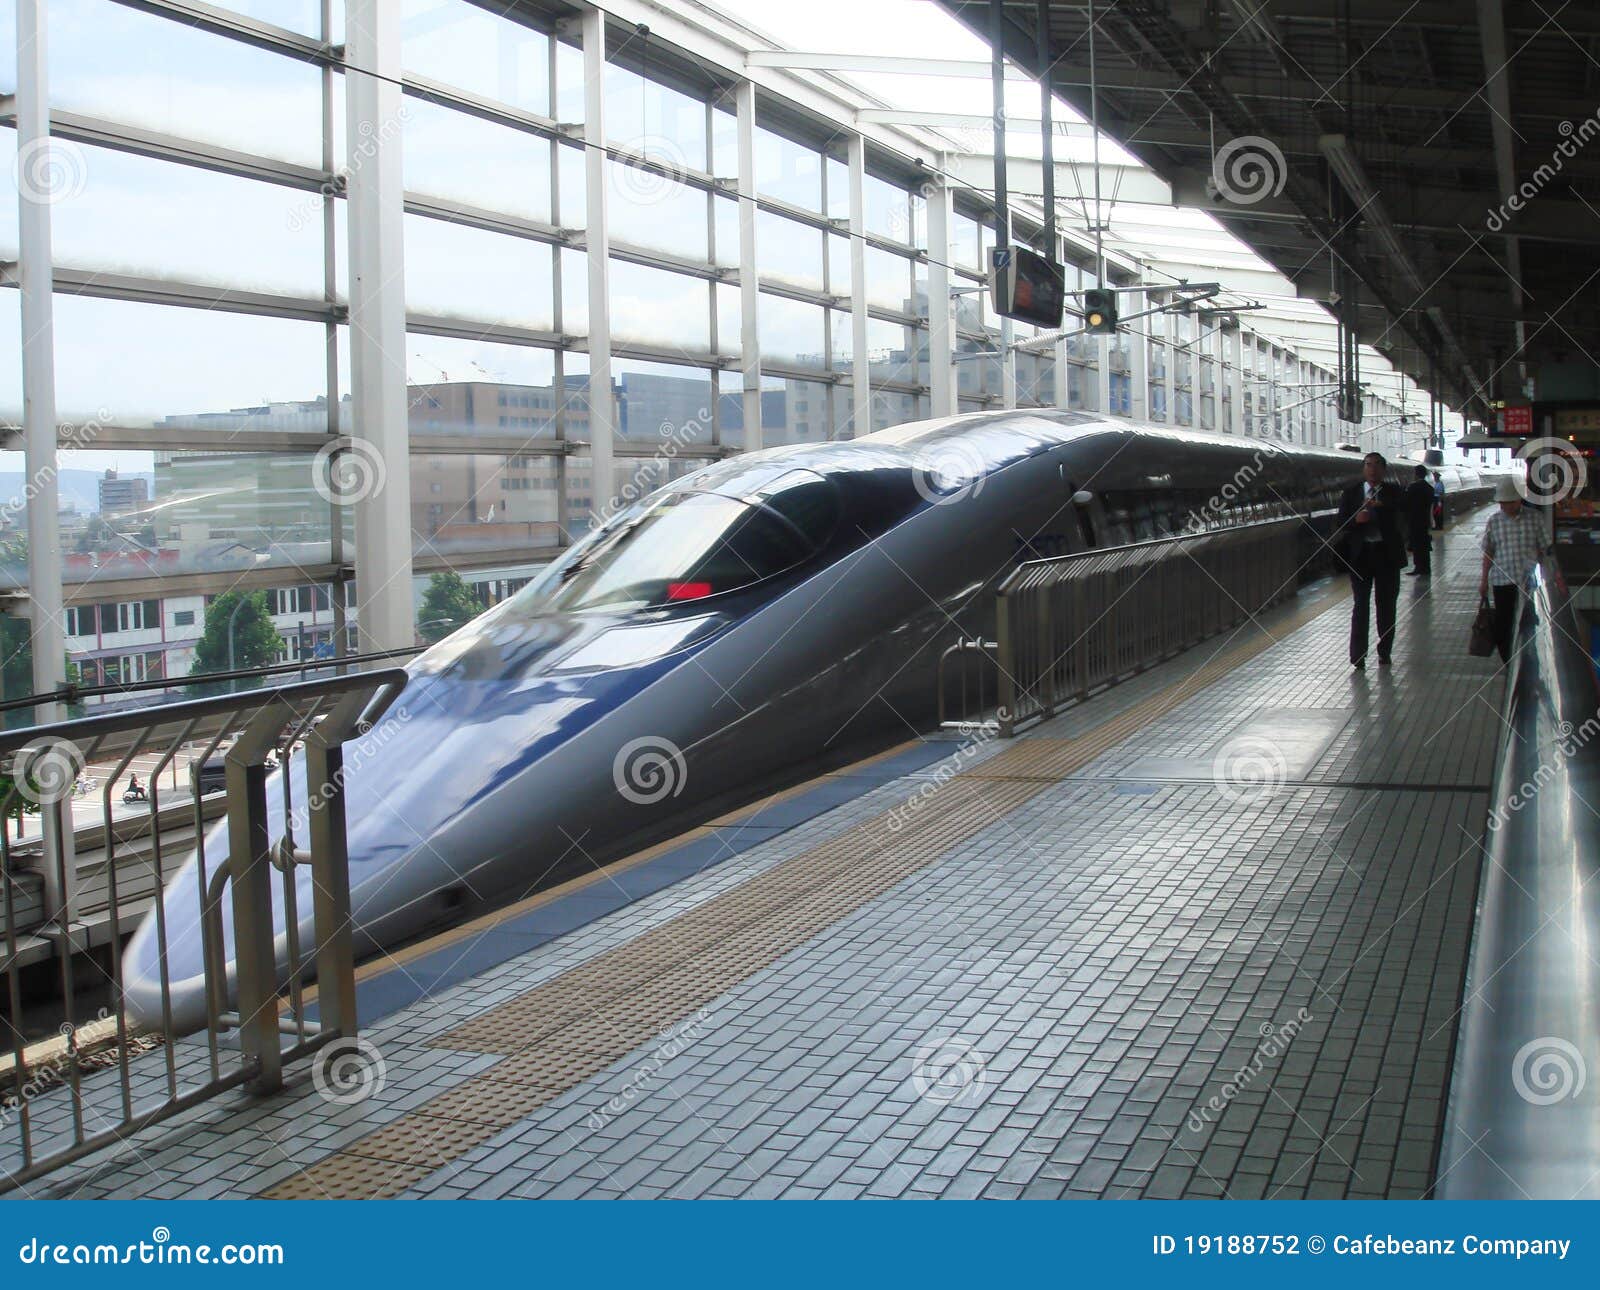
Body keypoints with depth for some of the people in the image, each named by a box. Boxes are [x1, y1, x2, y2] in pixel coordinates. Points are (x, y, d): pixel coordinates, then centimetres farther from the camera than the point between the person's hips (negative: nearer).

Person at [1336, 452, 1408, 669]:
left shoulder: (1393, 492, 5)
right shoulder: (1350, 493, 6)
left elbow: (1403, 506, -17)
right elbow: (1341, 524, 2)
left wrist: (1379, 506, -31)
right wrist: (1356, 519, -18)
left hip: (1387, 553, 1)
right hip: (1360, 553, 0)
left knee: (1387, 603, 6)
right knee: (1361, 604, -1)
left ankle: (1385, 651, 17)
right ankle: (1358, 655, 1)